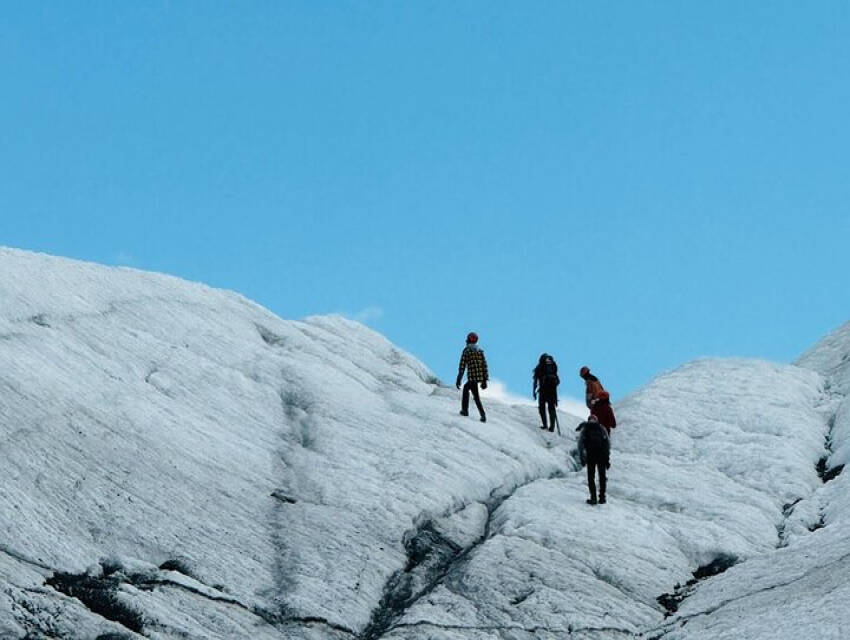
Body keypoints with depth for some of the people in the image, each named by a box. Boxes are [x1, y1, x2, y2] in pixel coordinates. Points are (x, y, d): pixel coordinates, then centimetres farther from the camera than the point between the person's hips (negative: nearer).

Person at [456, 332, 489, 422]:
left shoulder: (466, 350, -3)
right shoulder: (480, 351, 12)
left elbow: (462, 365, -6)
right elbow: (484, 365, 10)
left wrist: (459, 379, -2)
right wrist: (485, 380, 13)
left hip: (472, 377, -6)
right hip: (480, 377, 6)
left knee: (476, 396, 0)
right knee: (466, 387, 23)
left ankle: (483, 415, -7)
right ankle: (465, 410, 19)